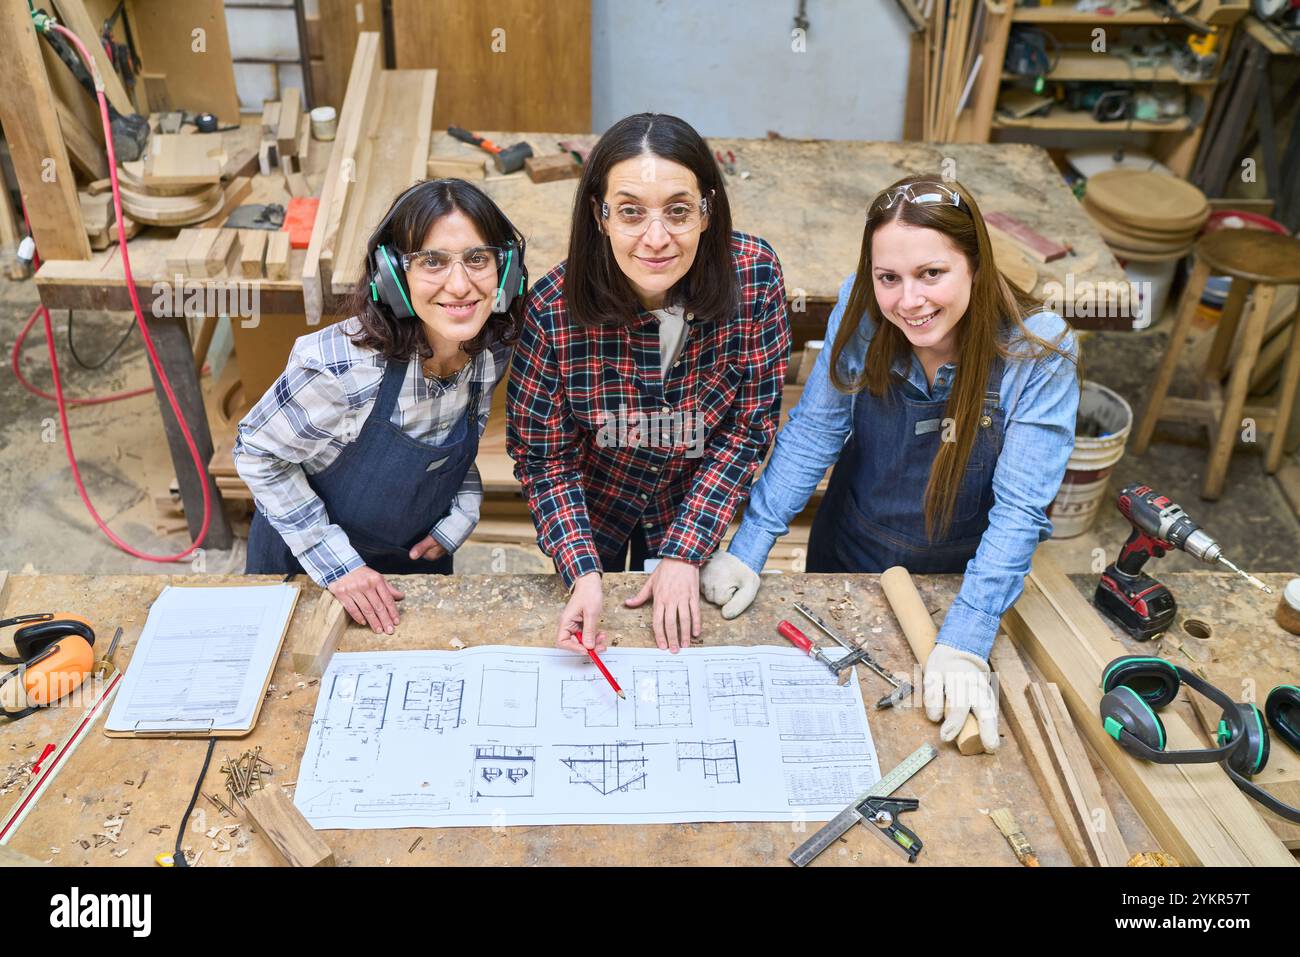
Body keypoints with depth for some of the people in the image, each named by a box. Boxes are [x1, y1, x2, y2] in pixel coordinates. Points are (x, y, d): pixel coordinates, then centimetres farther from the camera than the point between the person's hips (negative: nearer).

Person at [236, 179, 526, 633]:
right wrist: (335, 562, -21)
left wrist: (459, 516, -9)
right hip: (304, 561, -4)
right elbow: (258, 452, -21)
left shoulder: (493, 352, -20)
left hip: (420, 552, 4)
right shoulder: (341, 367, -37)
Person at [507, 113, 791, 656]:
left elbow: (751, 424, -18)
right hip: (592, 506, -1)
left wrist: (686, 551, -21)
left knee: (669, 639, 26)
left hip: (693, 507, 1)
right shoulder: (554, 310, -31)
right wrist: (582, 574, -29)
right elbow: (542, 455, -18)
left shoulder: (754, 276, -27)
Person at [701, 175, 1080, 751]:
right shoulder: (861, 311, -21)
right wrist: (748, 548, -21)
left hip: (959, 575, -1)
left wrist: (964, 643, -33)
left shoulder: (1040, 357, -26)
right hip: (846, 560, 2)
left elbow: (1019, 509, -27)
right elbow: (812, 432, -15)